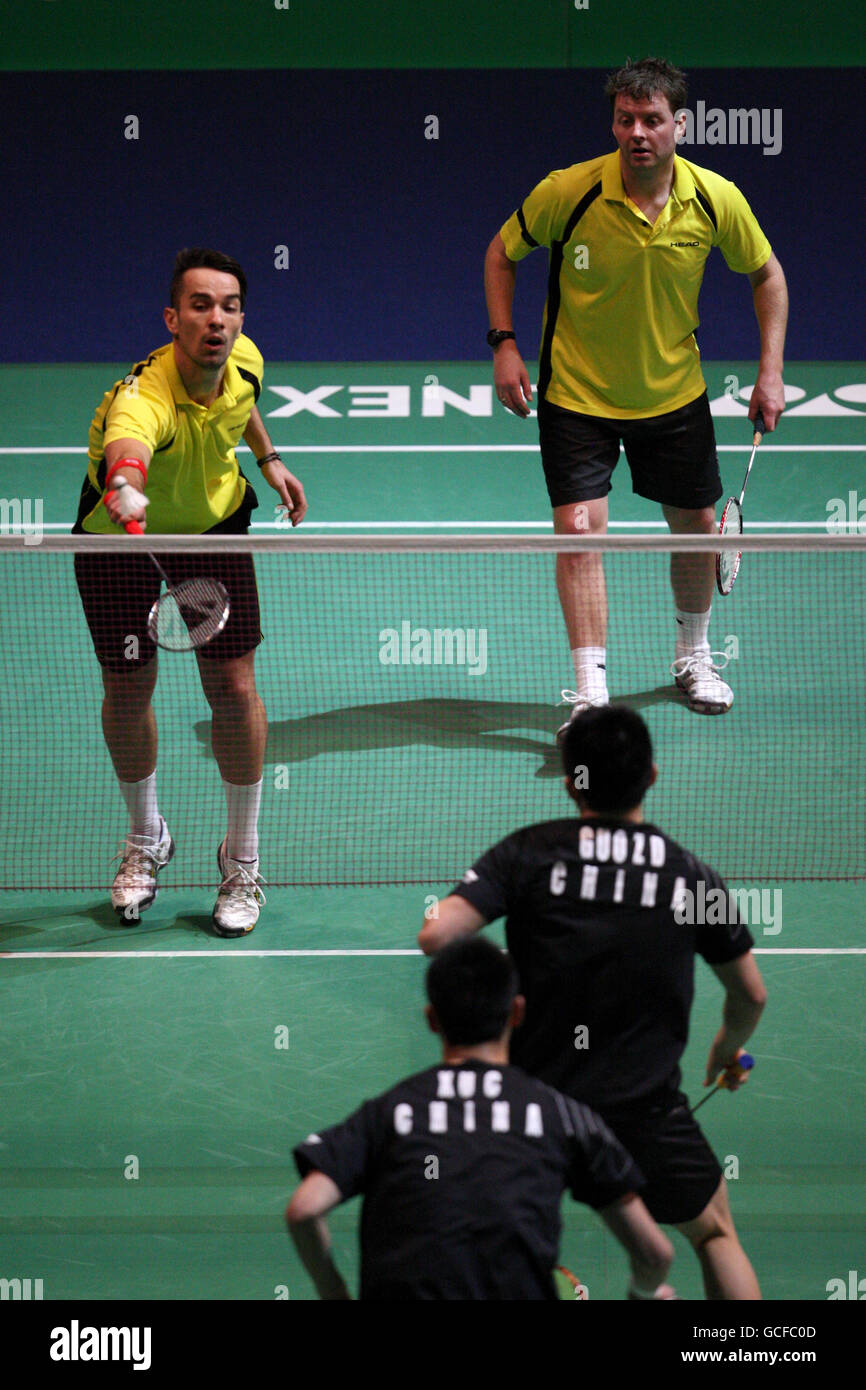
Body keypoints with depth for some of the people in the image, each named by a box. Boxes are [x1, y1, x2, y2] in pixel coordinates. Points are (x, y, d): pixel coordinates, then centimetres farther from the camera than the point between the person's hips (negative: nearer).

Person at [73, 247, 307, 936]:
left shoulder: (244, 361, -22)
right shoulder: (144, 399, -42)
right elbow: (125, 448, -68)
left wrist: (269, 458, 7)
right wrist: (124, 488, -87)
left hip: (213, 519, 3)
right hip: (119, 535, -3)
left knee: (233, 685, -4)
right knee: (127, 690, 4)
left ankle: (243, 859, 14)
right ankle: (146, 838, 32)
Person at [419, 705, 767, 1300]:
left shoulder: (528, 853, -5)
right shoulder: (691, 874, 0)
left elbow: (436, 935, -16)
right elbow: (751, 994, 11)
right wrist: (727, 1050, 33)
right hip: (647, 1111, 0)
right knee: (716, 1235, 23)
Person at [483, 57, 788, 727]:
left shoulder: (717, 200, -16)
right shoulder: (567, 192, -22)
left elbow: (765, 273, 2)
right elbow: (503, 252, -3)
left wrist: (771, 371, -4)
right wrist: (504, 343, -13)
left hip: (675, 394, 3)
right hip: (576, 393, -3)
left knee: (696, 523, 13)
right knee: (580, 527, -14)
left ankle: (694, 657, 39)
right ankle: (591, 692, -10)